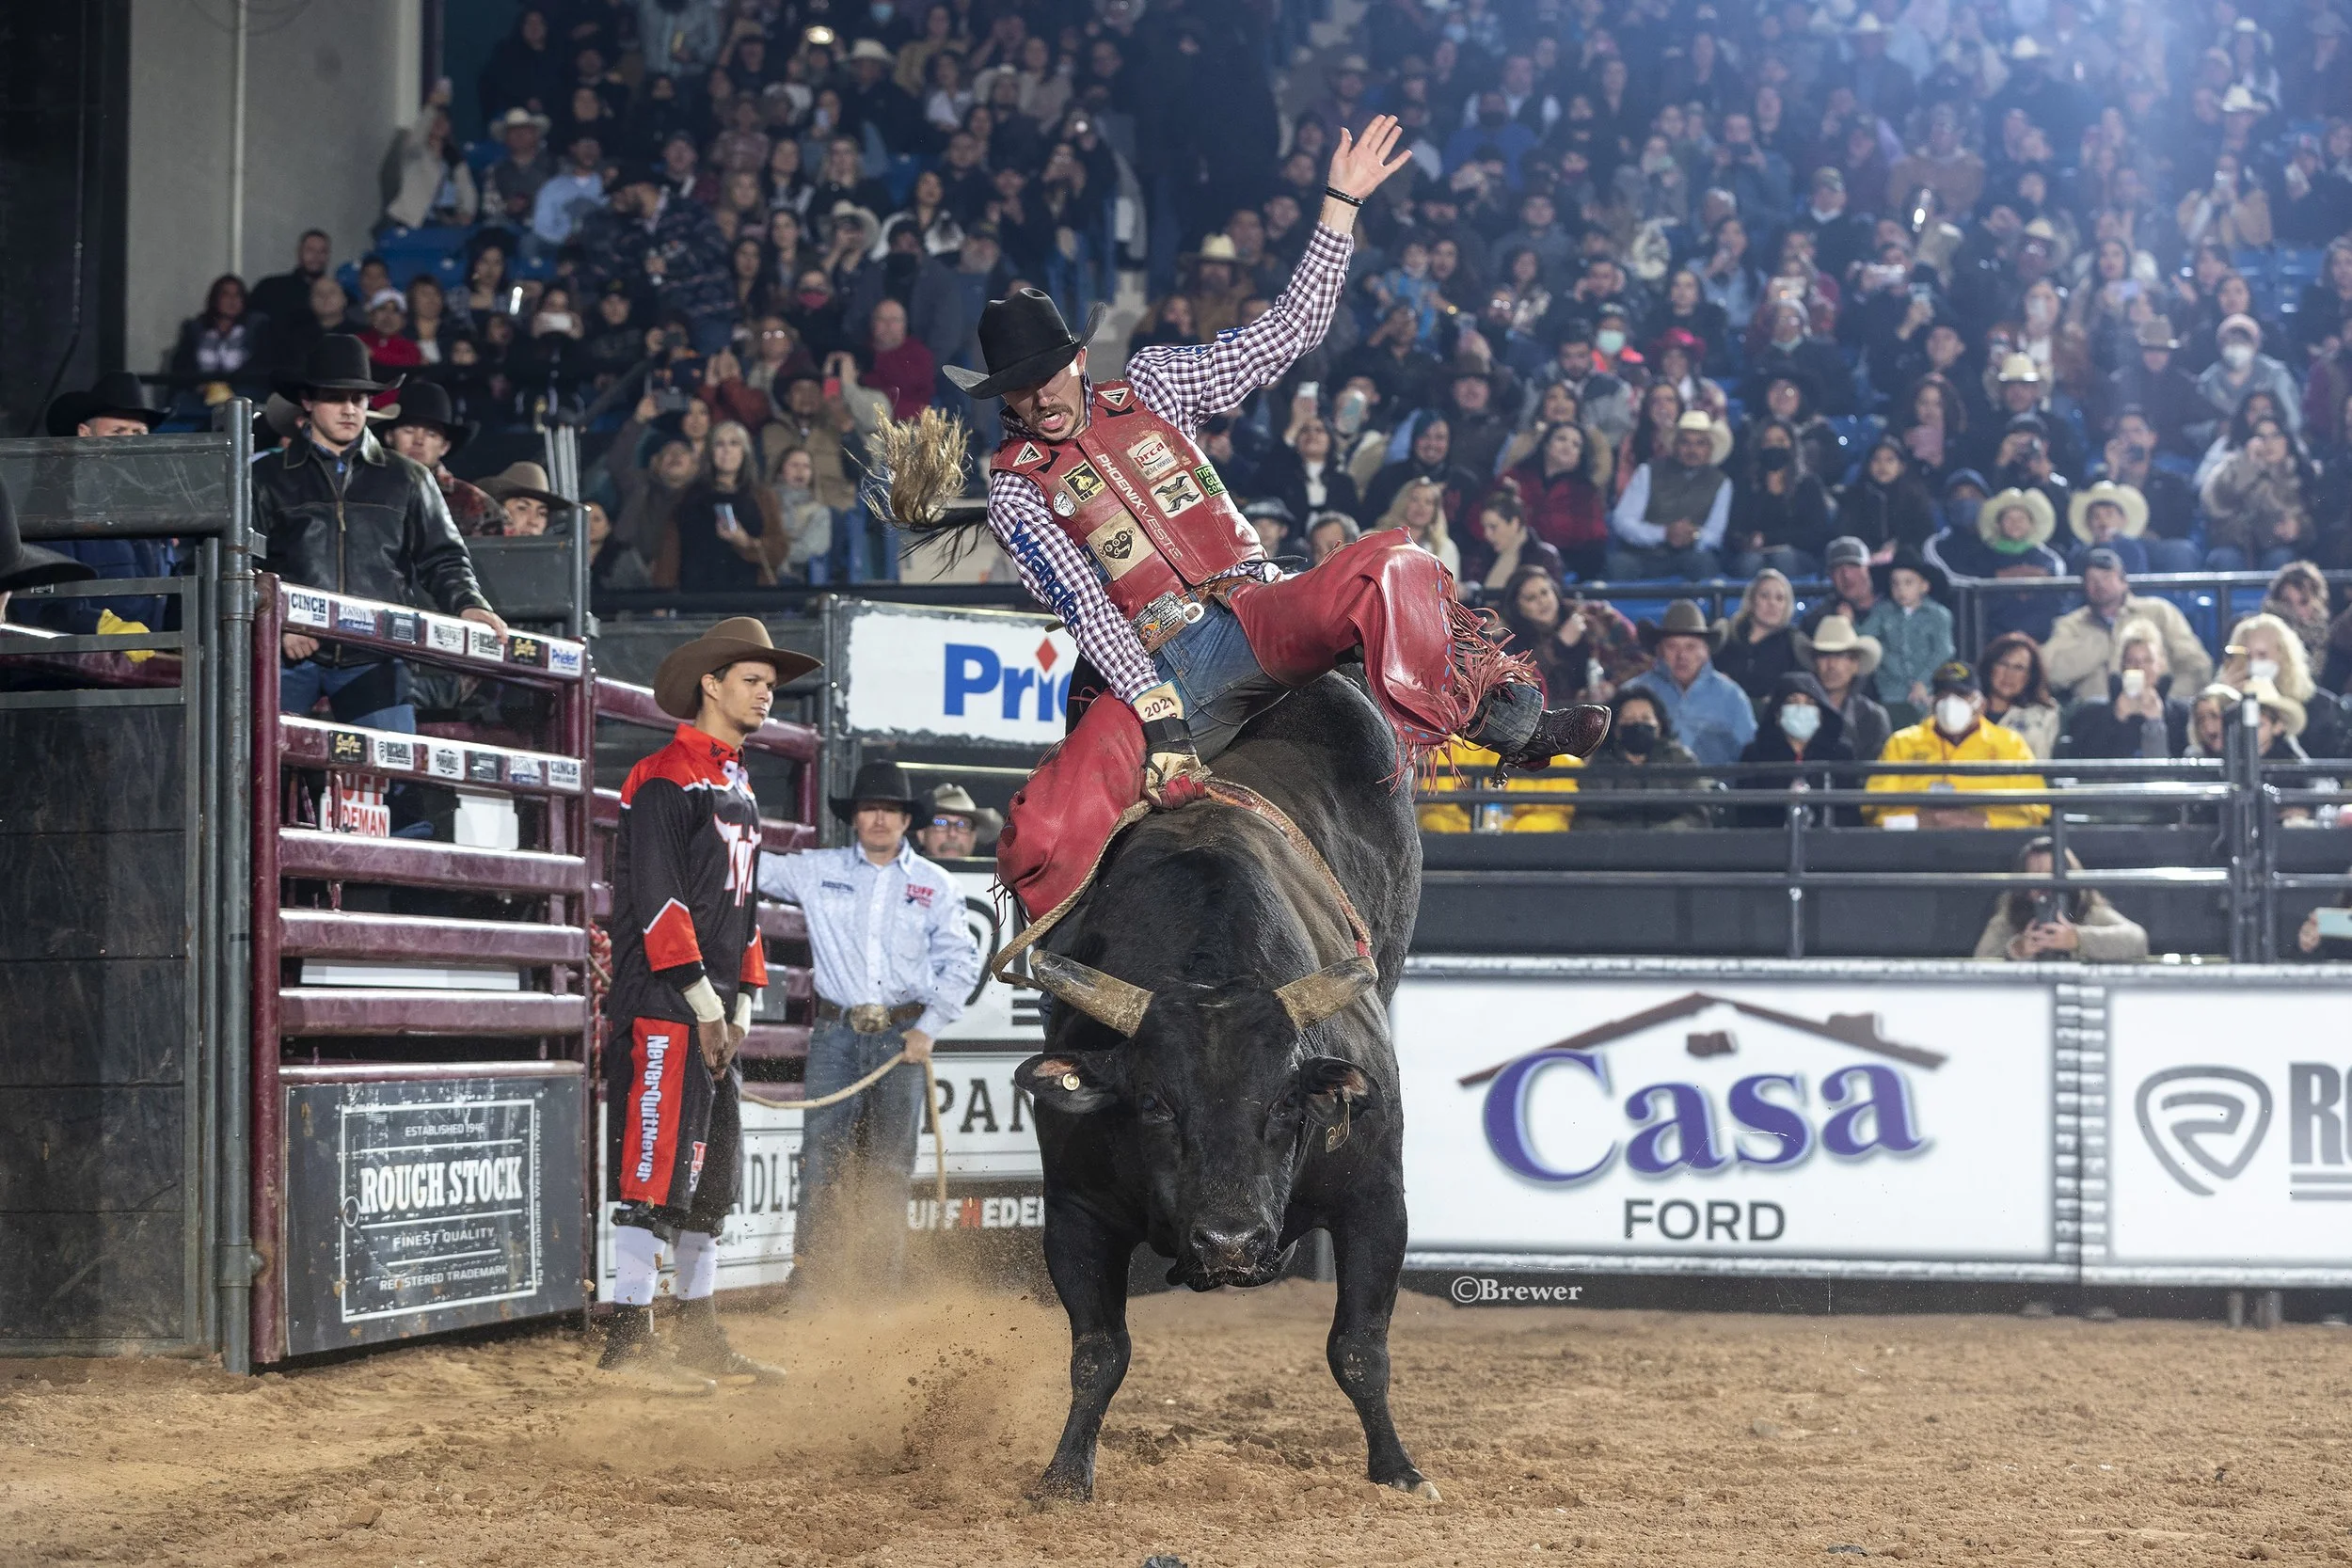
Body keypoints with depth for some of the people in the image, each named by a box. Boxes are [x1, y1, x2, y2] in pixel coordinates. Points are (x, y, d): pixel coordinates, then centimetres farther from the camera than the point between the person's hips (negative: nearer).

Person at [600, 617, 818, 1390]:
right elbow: (656, 898, -16)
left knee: (713, 1174, 12)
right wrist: (703, 1000, -17)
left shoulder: (739, 789, 19)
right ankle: (628, 1340, -8)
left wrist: (743, 1005, 14)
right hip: (662, 1006, -9)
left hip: (716, 1011, 9)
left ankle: (701, 1337, 19)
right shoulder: (664, 779, -9)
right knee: (654, 1169, -10)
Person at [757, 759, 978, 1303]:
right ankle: (809, 1287, -6)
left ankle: (879, 1290, 10)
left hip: (902, 1036, 1)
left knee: (889, 1170, 5)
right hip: (836, 1033, 0)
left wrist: (929, 1026, -2)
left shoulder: (935, 885, 7)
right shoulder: (818, 871, 7)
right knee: (821, 1162, -7)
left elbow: (961, 962, 7)